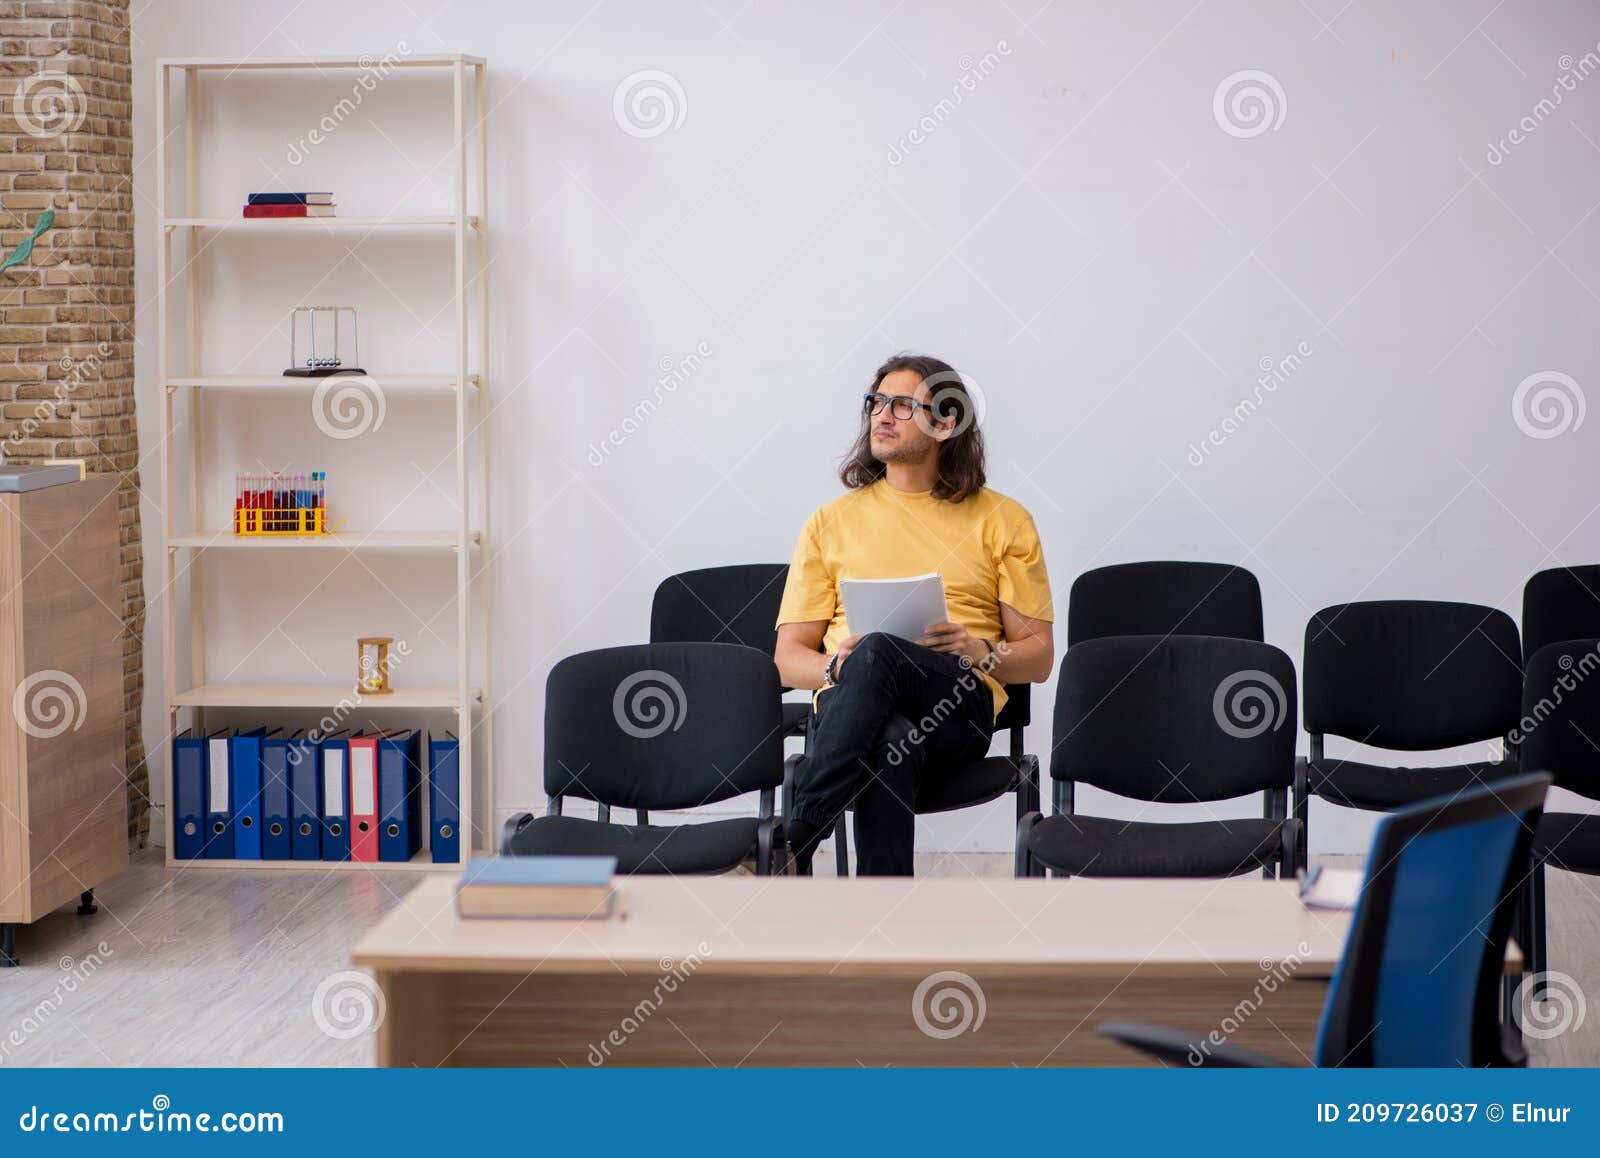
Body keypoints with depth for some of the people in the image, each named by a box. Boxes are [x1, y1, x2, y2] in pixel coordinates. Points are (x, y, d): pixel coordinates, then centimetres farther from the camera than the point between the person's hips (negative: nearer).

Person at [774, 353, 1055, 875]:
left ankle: (791, 844, -41)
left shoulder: (1002, 520, 18)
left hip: (959, 707, -1)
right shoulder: (831, 522, 22)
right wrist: (834, 665, -7)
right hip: (847, 702, 1)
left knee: (878, 654, -37)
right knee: (891, 742, -39)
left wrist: (979, 652, -8)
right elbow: (789, 658, 18)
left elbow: (1038, 656, 15)